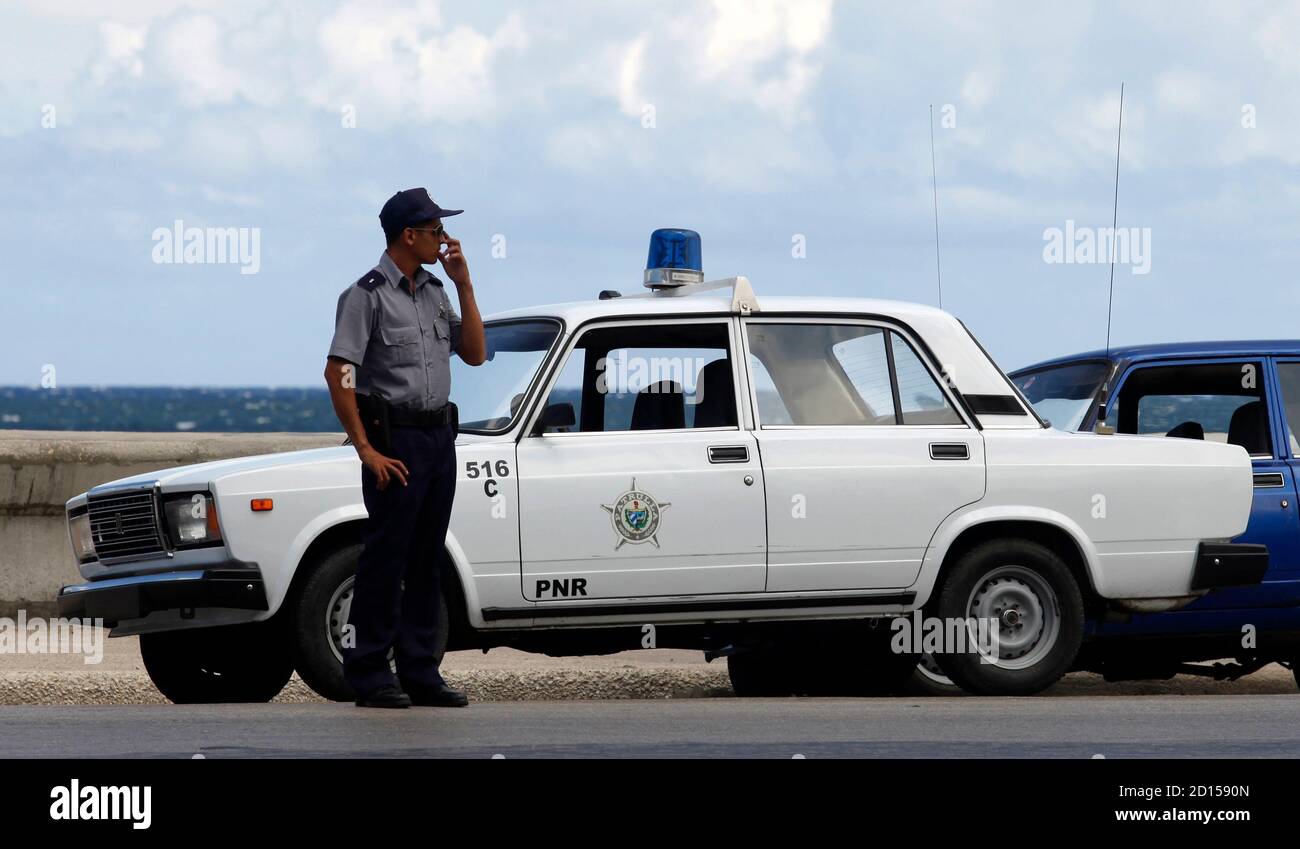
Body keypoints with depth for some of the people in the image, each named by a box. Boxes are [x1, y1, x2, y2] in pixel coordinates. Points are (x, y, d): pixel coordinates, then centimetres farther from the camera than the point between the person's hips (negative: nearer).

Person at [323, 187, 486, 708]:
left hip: (440, 438, 8)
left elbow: (474, 354, 13)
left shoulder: (435, 293, 15)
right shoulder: (368, 295, -9)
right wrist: (366, 450, -18)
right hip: (395, 440, -8)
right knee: (385, 558, -6)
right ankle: (369, 675, -3)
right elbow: (337, 373, -14)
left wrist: (464, 285, 4)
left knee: (427, 561, 10)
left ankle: (419, 672, 15)